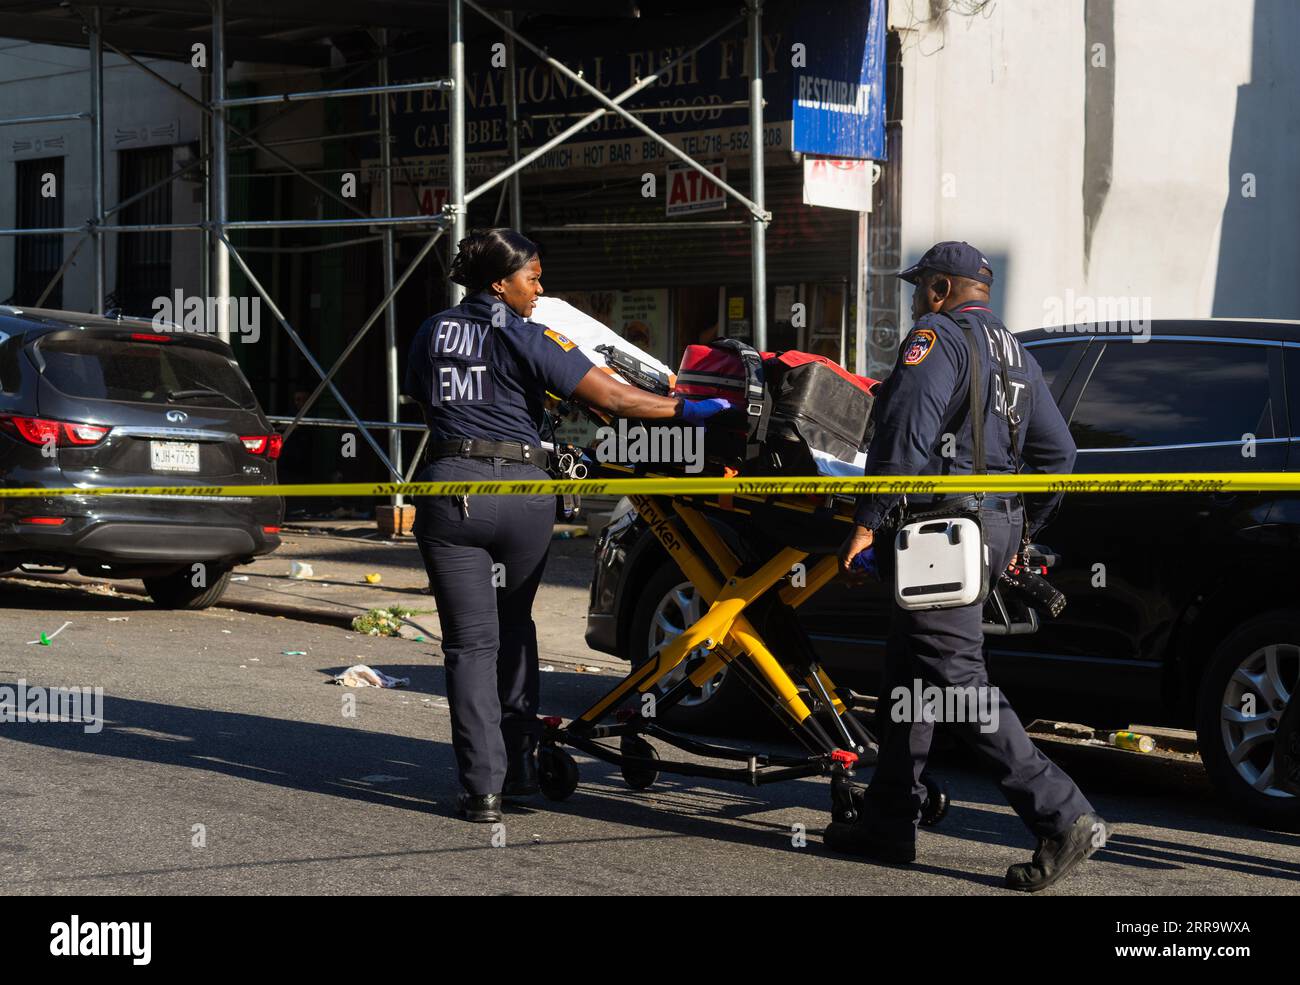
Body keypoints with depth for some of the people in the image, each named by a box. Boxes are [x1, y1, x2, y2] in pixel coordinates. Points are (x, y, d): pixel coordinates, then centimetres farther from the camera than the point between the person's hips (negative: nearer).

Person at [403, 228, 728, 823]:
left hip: (448, 488, 2)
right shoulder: (525, 339, -1)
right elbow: (611, 398, -7)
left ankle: (483, 787, -6)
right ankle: (518, 765, 23)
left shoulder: (432, 334, 13)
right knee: (513, 628, 19)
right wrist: (686, 410, -1)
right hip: (520, 489, -2)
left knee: (471, 641, 1)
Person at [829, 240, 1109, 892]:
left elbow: (906, 433, -20)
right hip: (994, 528, 10)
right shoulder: (1015, 356, 21)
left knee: (958, 679, -11)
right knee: (909, 674, 15)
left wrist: (869, 520, -19)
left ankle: (1064, 818, -16)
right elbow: (1057, 452, 22)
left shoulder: (937, 337, -6)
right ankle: (889, 823, 20)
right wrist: (1022, 531, 28)